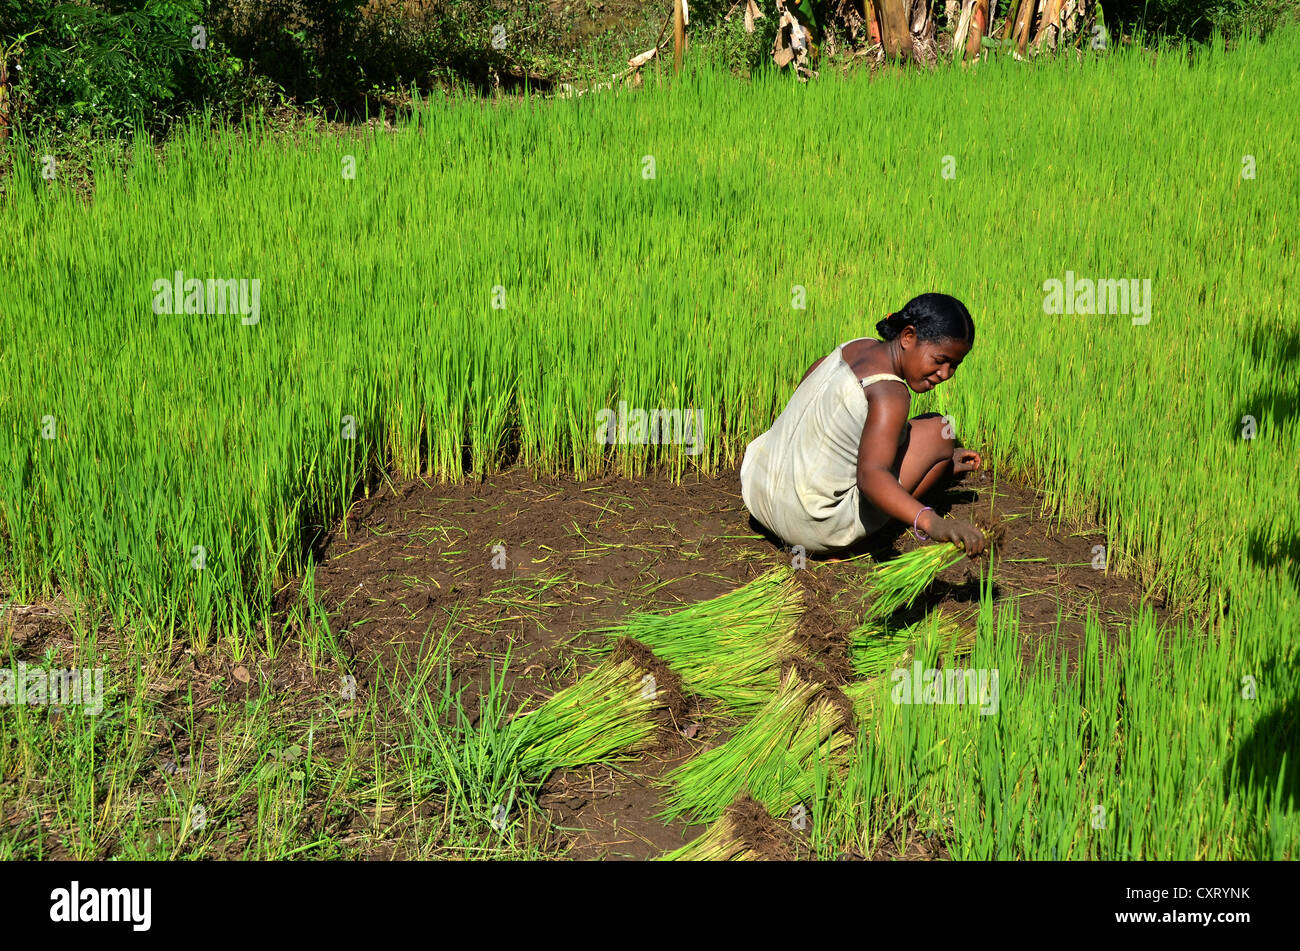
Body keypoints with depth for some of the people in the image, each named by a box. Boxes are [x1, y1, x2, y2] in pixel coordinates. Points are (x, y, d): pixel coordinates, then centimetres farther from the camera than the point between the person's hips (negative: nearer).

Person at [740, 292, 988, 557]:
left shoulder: (860, 347, 4)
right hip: (809, 527, -9)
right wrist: (931, 523, -52)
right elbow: (871, 476, -37)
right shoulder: (889, 393, -23)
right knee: (937, 430, -1)